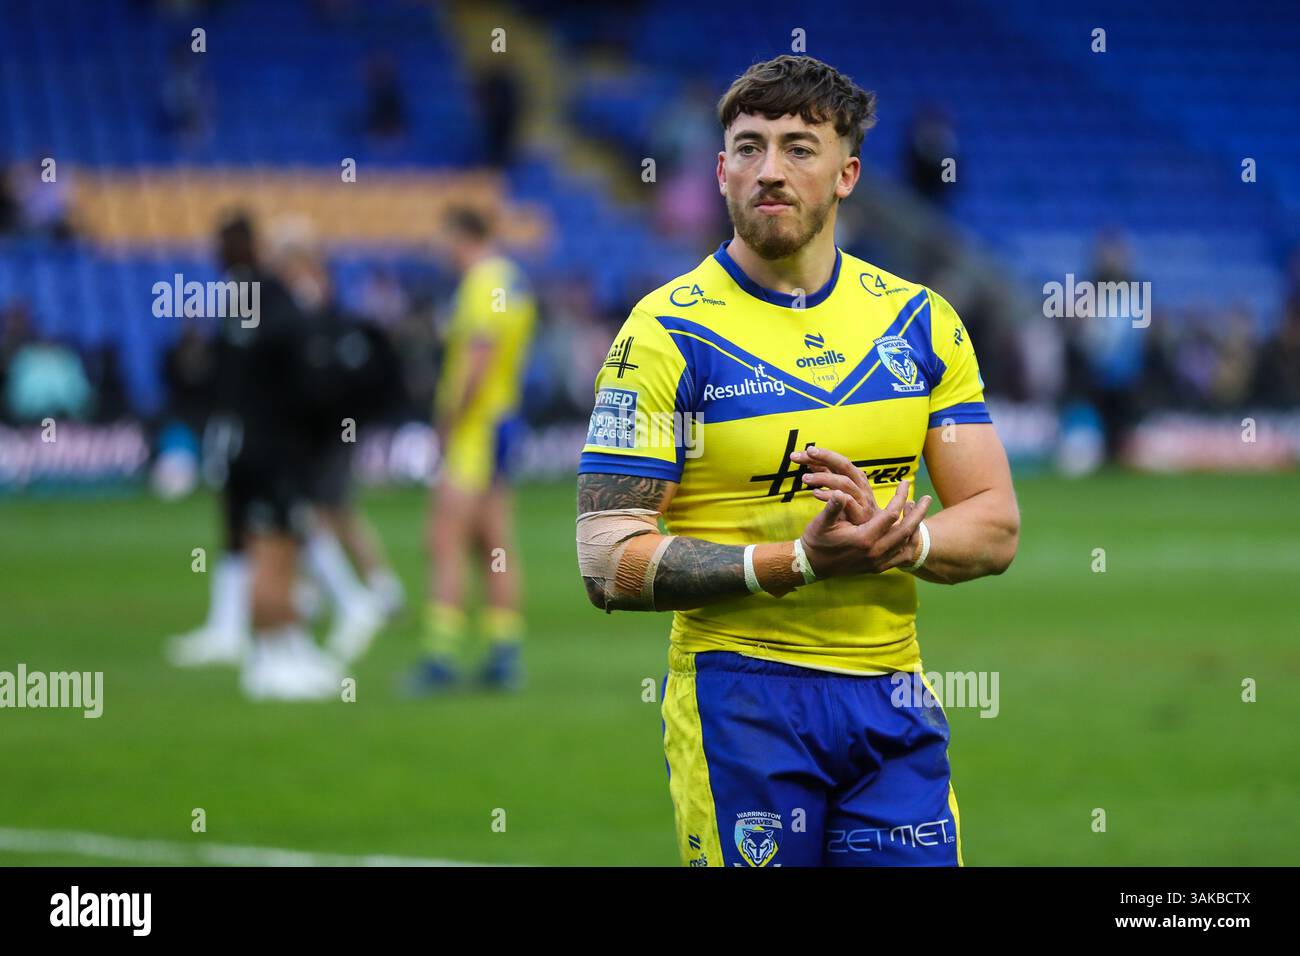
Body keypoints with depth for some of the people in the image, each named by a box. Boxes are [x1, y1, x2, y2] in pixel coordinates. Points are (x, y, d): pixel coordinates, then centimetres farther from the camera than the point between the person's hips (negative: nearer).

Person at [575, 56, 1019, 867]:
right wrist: (801, 560, -21)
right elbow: (609, 564, -11)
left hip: (893, 697, 4)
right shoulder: (670, 333, -6)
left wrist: (892, 539, -15)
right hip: (741, 696, -4)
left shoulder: (920, 321, 8)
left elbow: (995, 529, 7)